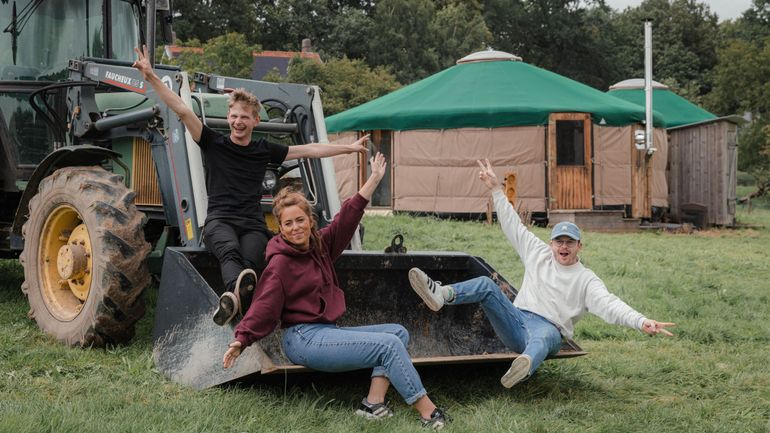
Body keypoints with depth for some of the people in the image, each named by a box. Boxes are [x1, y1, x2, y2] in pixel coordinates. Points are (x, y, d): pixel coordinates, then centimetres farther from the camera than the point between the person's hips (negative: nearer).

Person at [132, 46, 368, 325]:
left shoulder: (264, 150, 20)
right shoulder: (213, 144, 13)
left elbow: (308, 150, 25)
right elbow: (182, 111, 4)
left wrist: (349, 148, 27)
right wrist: (151, 77, -4)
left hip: (253, 225, 3)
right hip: (219, 220, -2)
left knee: (250, 262, -33)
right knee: (229, 251, -39)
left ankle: (232, 302, -59)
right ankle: (236, 290, -68)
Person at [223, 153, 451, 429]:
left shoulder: (319, 244, 10)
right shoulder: (280, 263, -11)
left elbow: (347, 218, 7)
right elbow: (264, 306, -18)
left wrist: (374, 179, 3)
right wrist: (241, 339, -31)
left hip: (327, 332, 9)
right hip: (304, 339, -9)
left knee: (397, 332, 4)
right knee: (389, 344, -16)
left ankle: (374, 403, -12)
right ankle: (428, 414, -13)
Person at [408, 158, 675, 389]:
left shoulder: (586, 280, 4)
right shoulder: (539, 255, 17)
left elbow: (609, 305, -11)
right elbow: (514, 226, 20)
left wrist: (642, 322, -29)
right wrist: (496, 189, 20)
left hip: (548, 329, -4)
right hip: (516, 320, 5)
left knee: (542, 336, -43)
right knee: (486, 285, -19)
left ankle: (525, 366, -79)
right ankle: (442, 295, -47)